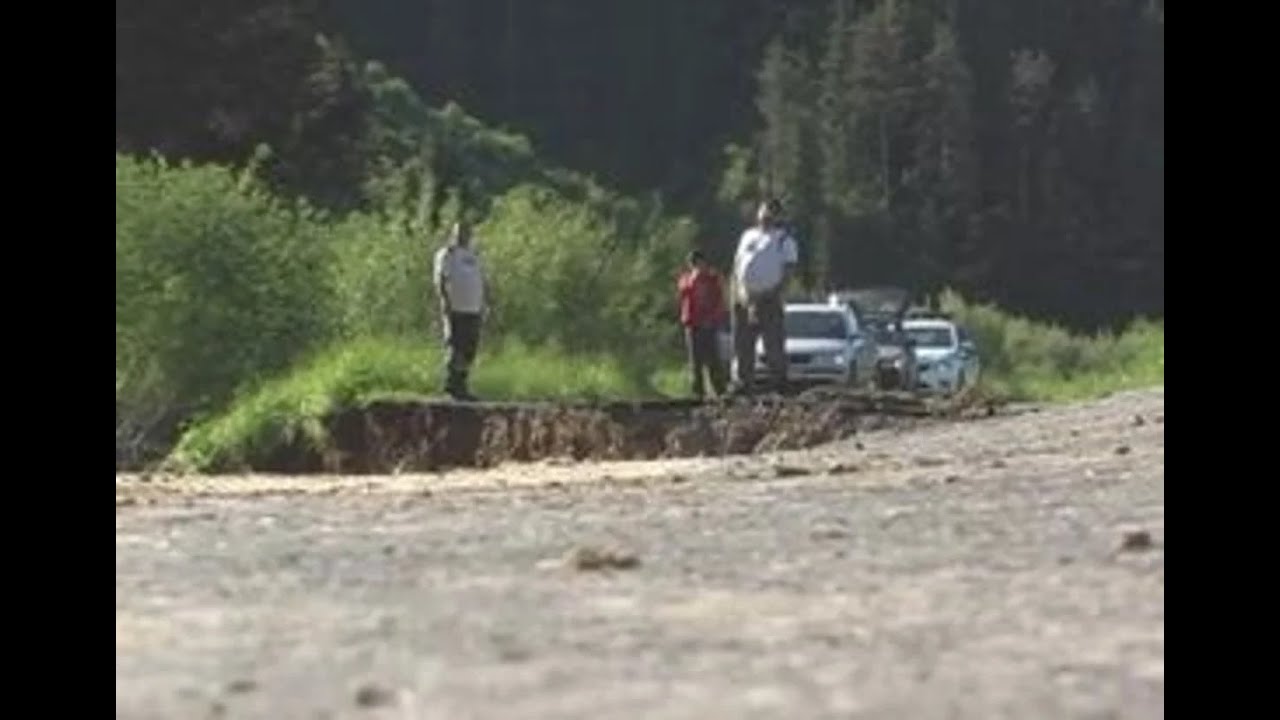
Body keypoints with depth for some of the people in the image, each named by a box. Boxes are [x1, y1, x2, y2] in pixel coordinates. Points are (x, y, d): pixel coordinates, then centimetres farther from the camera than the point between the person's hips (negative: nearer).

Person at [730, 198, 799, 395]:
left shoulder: (784, 239, 4)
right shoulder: (747, 236, 18)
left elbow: (789, 268, -4)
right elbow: (737, 265, 18)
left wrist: (777, 292, -15)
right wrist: (737, 293, 6)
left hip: (768, 299, -5)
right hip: (744, 297, 5)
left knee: (774, 345, -8)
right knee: (742, 345, 6)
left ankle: (780, 384, -3)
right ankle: (743, 383, 13)